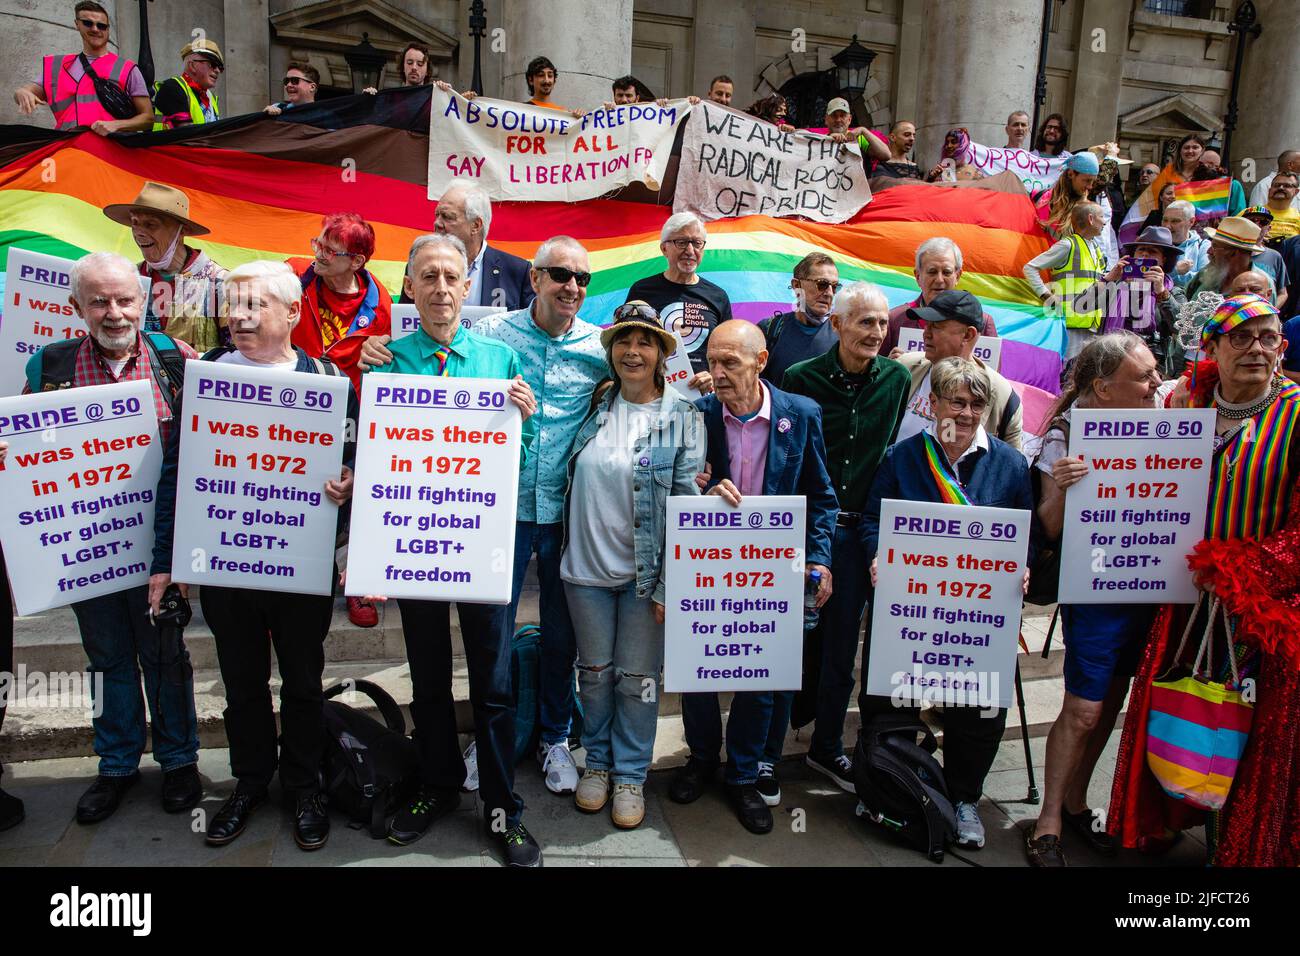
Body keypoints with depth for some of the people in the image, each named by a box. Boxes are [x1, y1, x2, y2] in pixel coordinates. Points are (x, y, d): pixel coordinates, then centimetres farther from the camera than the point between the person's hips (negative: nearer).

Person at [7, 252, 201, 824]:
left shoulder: (175, 359, -3)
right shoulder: (49, 366, 1)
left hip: (157, 534, -2)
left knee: (164, 651, 11)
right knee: (107, 654, 15)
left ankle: (178, 759, 28)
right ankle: (117, 762, 32)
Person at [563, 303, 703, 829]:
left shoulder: (681, 417, -8)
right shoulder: (595, 407, 3)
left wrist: (670, 584, -12)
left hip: (645, 573, -3)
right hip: (587, 567, 3)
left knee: (637, 678, 9)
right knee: (595, 671, 15)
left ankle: (630, 774, 27)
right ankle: (597, 762, 34)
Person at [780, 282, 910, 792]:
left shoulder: (897, 379, 3)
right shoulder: (801, 378, -5)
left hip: (858, 529, 3)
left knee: (841, 643, 13)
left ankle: (826, 746, 30)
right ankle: (768, 750, 17)